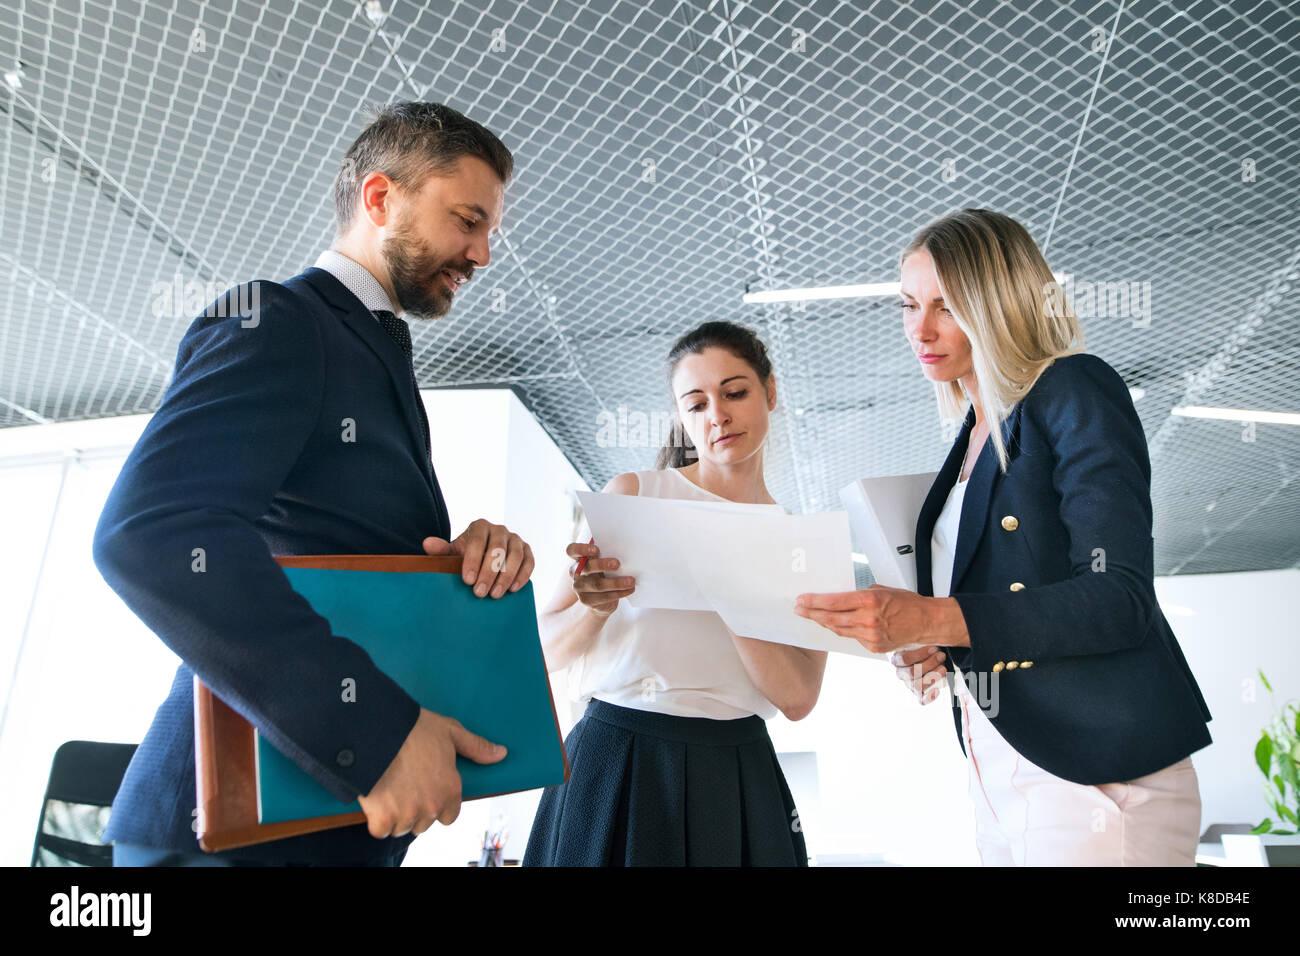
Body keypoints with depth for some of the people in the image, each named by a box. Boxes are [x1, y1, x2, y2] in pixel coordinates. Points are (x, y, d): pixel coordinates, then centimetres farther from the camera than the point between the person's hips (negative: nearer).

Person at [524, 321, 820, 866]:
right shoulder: (633, 493, 0)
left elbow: (798, 698, -8)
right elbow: (546, 652, -1)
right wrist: (595, 605, -23)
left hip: (737, 774, 2)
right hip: (613, 759, -1)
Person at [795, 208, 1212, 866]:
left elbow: (1121, 599, -20)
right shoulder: (975, 435, 13)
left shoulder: (1076, 390, -9)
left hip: (1096, 771, -7)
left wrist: (930, 619, -29)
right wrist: (932, 650, -1)